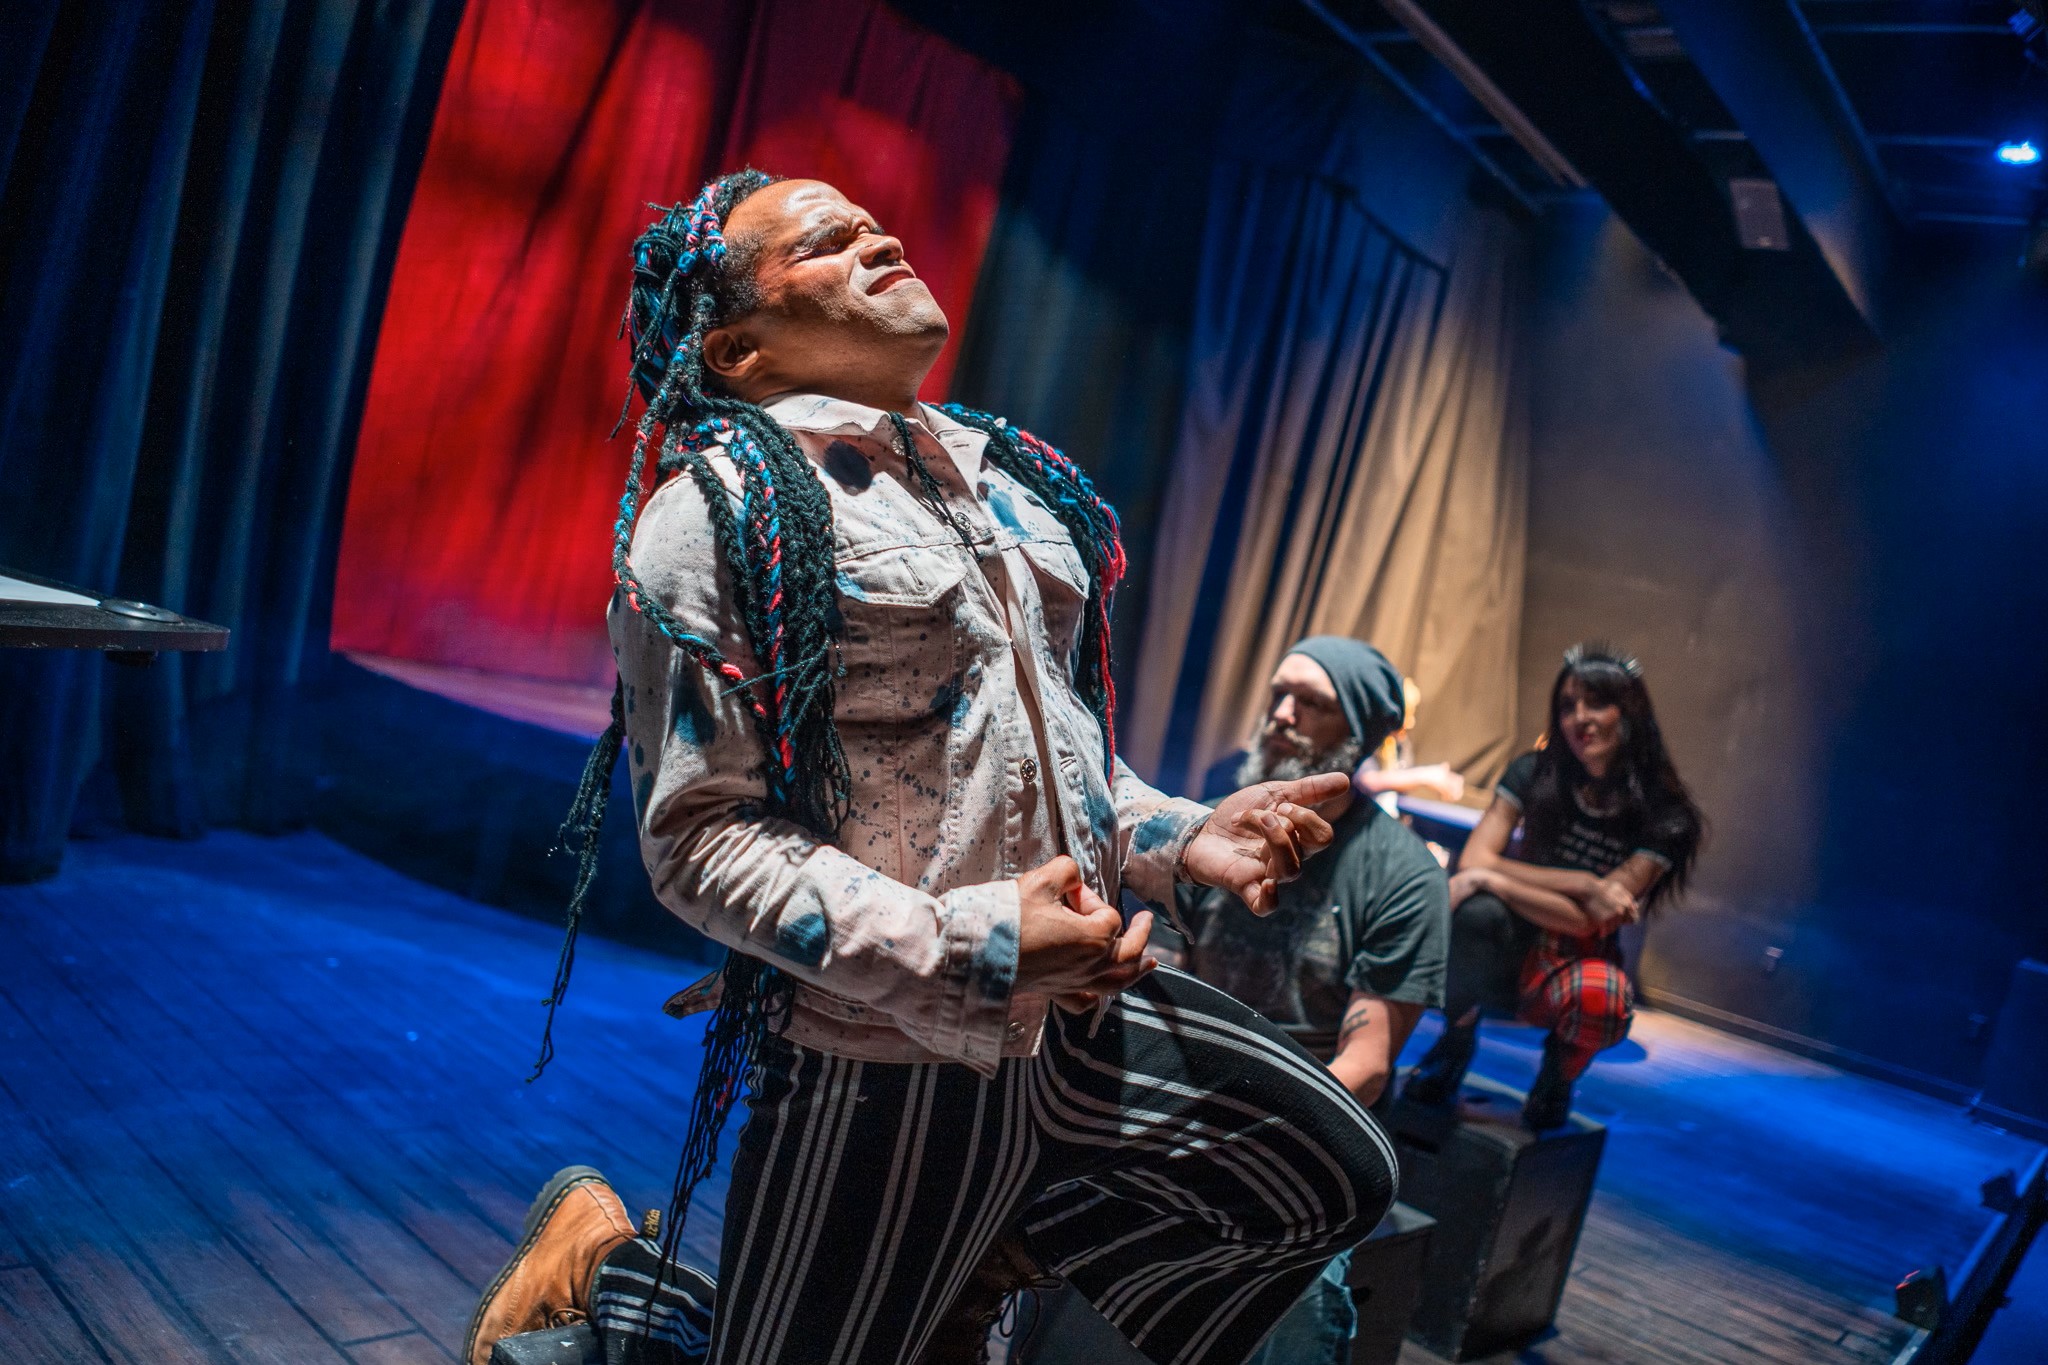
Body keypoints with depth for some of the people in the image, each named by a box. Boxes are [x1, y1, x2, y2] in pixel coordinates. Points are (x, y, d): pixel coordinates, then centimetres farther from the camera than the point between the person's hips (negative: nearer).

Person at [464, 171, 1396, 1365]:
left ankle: (991, 1257, 21)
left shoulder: (1006, 482, 11)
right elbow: (699, 837, -17)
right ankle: (602, 1257, 30)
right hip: (880, 1060, -7)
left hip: (1078, 1012, 7)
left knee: (1337, 1176, 13)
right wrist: (967, 951, -26)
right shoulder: (720, 514, -11)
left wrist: (1181, 837, 5)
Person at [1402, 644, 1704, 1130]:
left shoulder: (1662, 817, -11)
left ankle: (1557, 1077, 0)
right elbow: (1474, 859, -14)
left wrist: (1491, 879, -26)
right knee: (1478, 910, -34)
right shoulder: (1534, 775, -4)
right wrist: (1583, 884, -21)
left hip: (1578, 960, -1)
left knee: (1598, 999, -37)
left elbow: (1591, 922, -18)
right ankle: (1457, 1036, -5)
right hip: (1510, 948, 1)